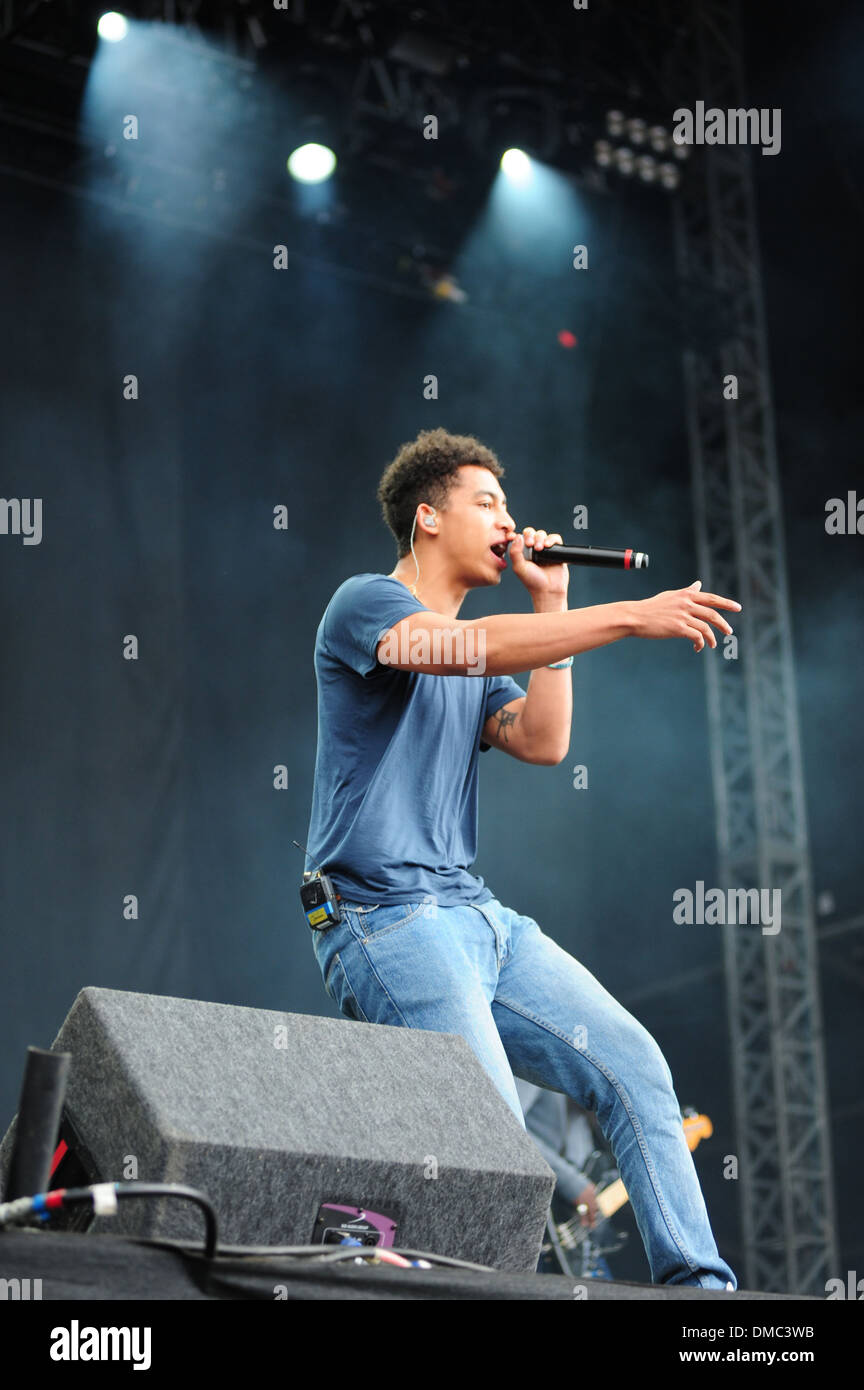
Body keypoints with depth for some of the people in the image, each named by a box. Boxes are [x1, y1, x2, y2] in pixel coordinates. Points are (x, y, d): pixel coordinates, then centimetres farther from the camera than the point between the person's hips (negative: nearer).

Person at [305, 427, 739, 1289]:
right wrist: (633, 618, -26)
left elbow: (543, 743, 7)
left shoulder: (481, 664, 24)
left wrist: (552, 605, 7)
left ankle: (698, 1288, 1)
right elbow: (469, 646, -22)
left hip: (478, 914, 8)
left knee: (633, 1067, -1)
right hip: (387, 918, -8)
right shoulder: (365, 604, -2)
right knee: (495, 1146, -21)